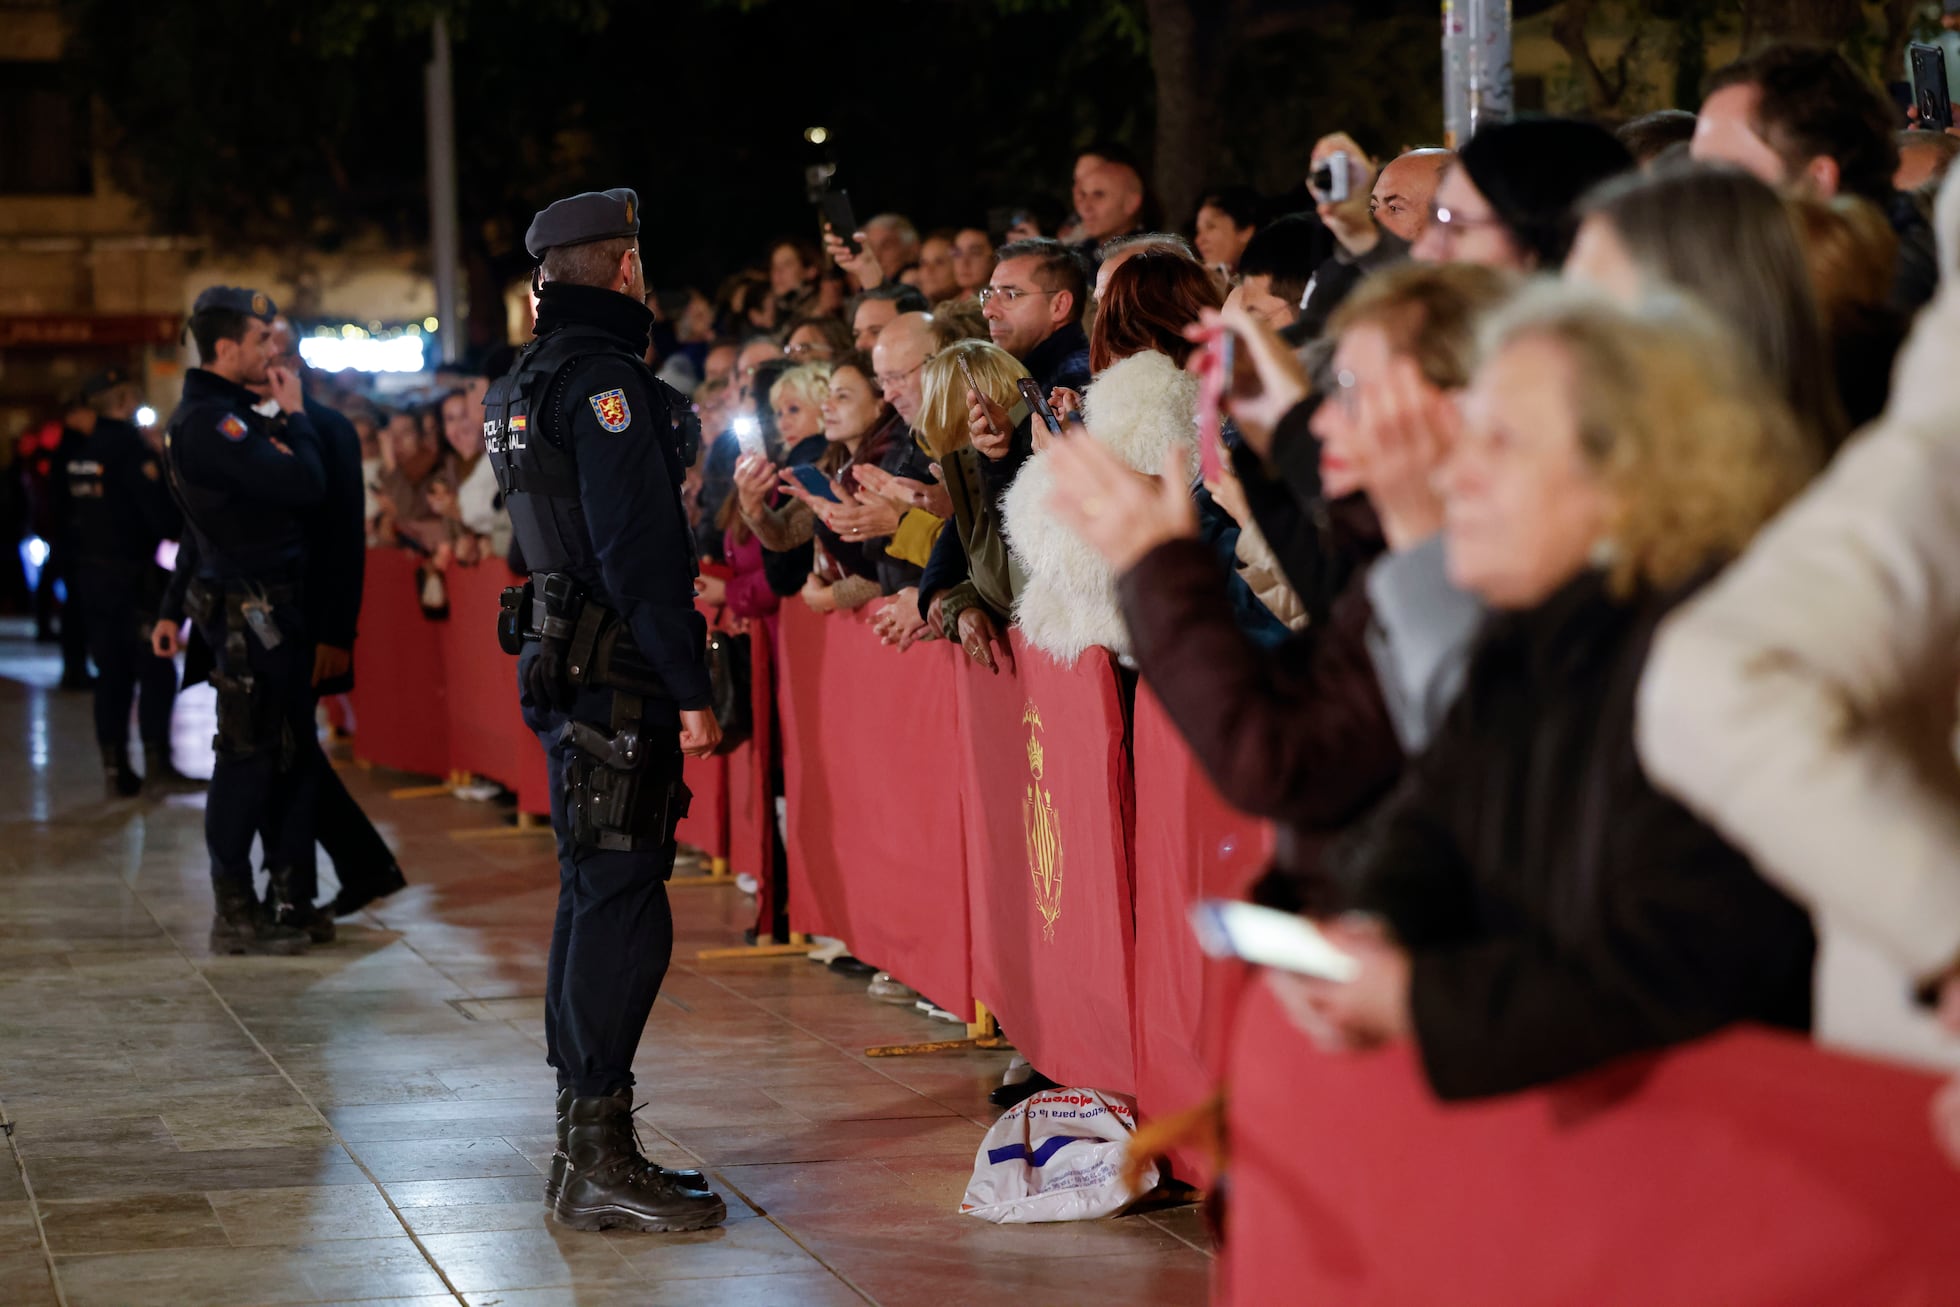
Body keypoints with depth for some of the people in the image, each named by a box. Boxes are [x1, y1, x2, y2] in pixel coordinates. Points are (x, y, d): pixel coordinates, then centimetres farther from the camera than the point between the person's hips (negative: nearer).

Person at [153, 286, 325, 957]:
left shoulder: (223, 416, 17)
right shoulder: (210, 423, -17)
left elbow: (202, 526, 21)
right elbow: (304, 486, -25)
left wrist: (174, 610, 24)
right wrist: (294, 416, -8)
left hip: (275, 608, 10)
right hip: (250, 612, -10)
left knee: (291, 751, 12)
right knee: (251, 754, -5)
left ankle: (287, 897, 19)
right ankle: (235, 913, 1)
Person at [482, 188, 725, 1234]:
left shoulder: (525, 385, 17)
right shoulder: (605, 381, -15)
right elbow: (639, 548, -20)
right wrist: (689, 687, -18)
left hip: (563, 667, 10)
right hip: (617, 681, -10)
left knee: (592, 896, 15)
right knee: (621, 904, -9)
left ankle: (584, 1142, 22)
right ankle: (599, 1162, -8)